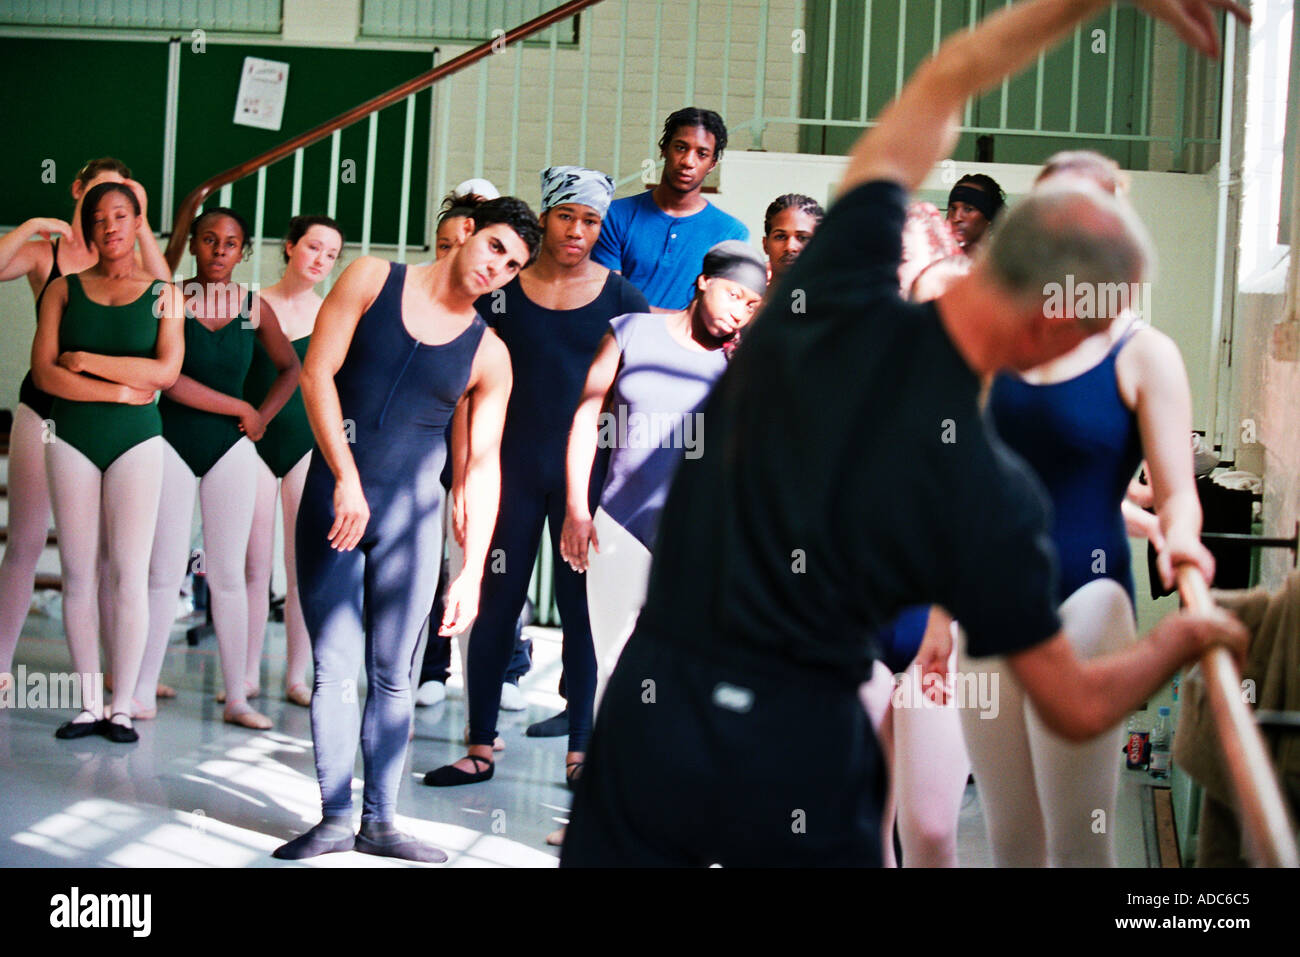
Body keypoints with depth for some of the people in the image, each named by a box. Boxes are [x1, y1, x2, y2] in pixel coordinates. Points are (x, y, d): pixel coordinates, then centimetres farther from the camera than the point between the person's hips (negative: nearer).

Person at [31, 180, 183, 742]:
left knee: (130, 573, -4)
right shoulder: (63, 290, 9)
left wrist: (86, 362, -7)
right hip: (72, 439, 1)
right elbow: (44, 372, -3)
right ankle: (88, 705, 5)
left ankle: (122, 706, 1)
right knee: (78, 574, -1)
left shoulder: (163, 294, 7)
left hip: (136, 441, -1)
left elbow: (166, 371, -7)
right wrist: (118, 390, -10)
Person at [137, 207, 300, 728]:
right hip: (172, 444, -2)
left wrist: (261, 419, 4)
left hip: (231, 449, 2)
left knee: (228, 574, 3)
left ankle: (236, 698, 6)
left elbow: (290, 368, 19)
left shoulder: (255, 308, 4)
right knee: (165, 571, -3)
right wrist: (238, 408, -12)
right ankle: (142, 691, 3)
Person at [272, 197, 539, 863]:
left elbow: (483, 464, 4)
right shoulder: (373, 280, 2)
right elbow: (317, 373, -4)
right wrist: (346, 478, -14)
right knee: (335, 668, -1)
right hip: (332, 499, -1)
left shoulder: (489, 355, 5)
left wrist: (472, 570, -3)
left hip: (410, 513, 1)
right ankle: (335, 819, 7)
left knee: (391, 676, 4)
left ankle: (380, 821, 13)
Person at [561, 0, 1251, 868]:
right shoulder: (995, 498, -19)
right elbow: (1078, 708, -5)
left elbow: (947, 78, 3)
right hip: (802, 756, -2)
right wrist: (1180, 640, 14)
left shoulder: (839, 297, -12)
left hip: (651, 711, 2)